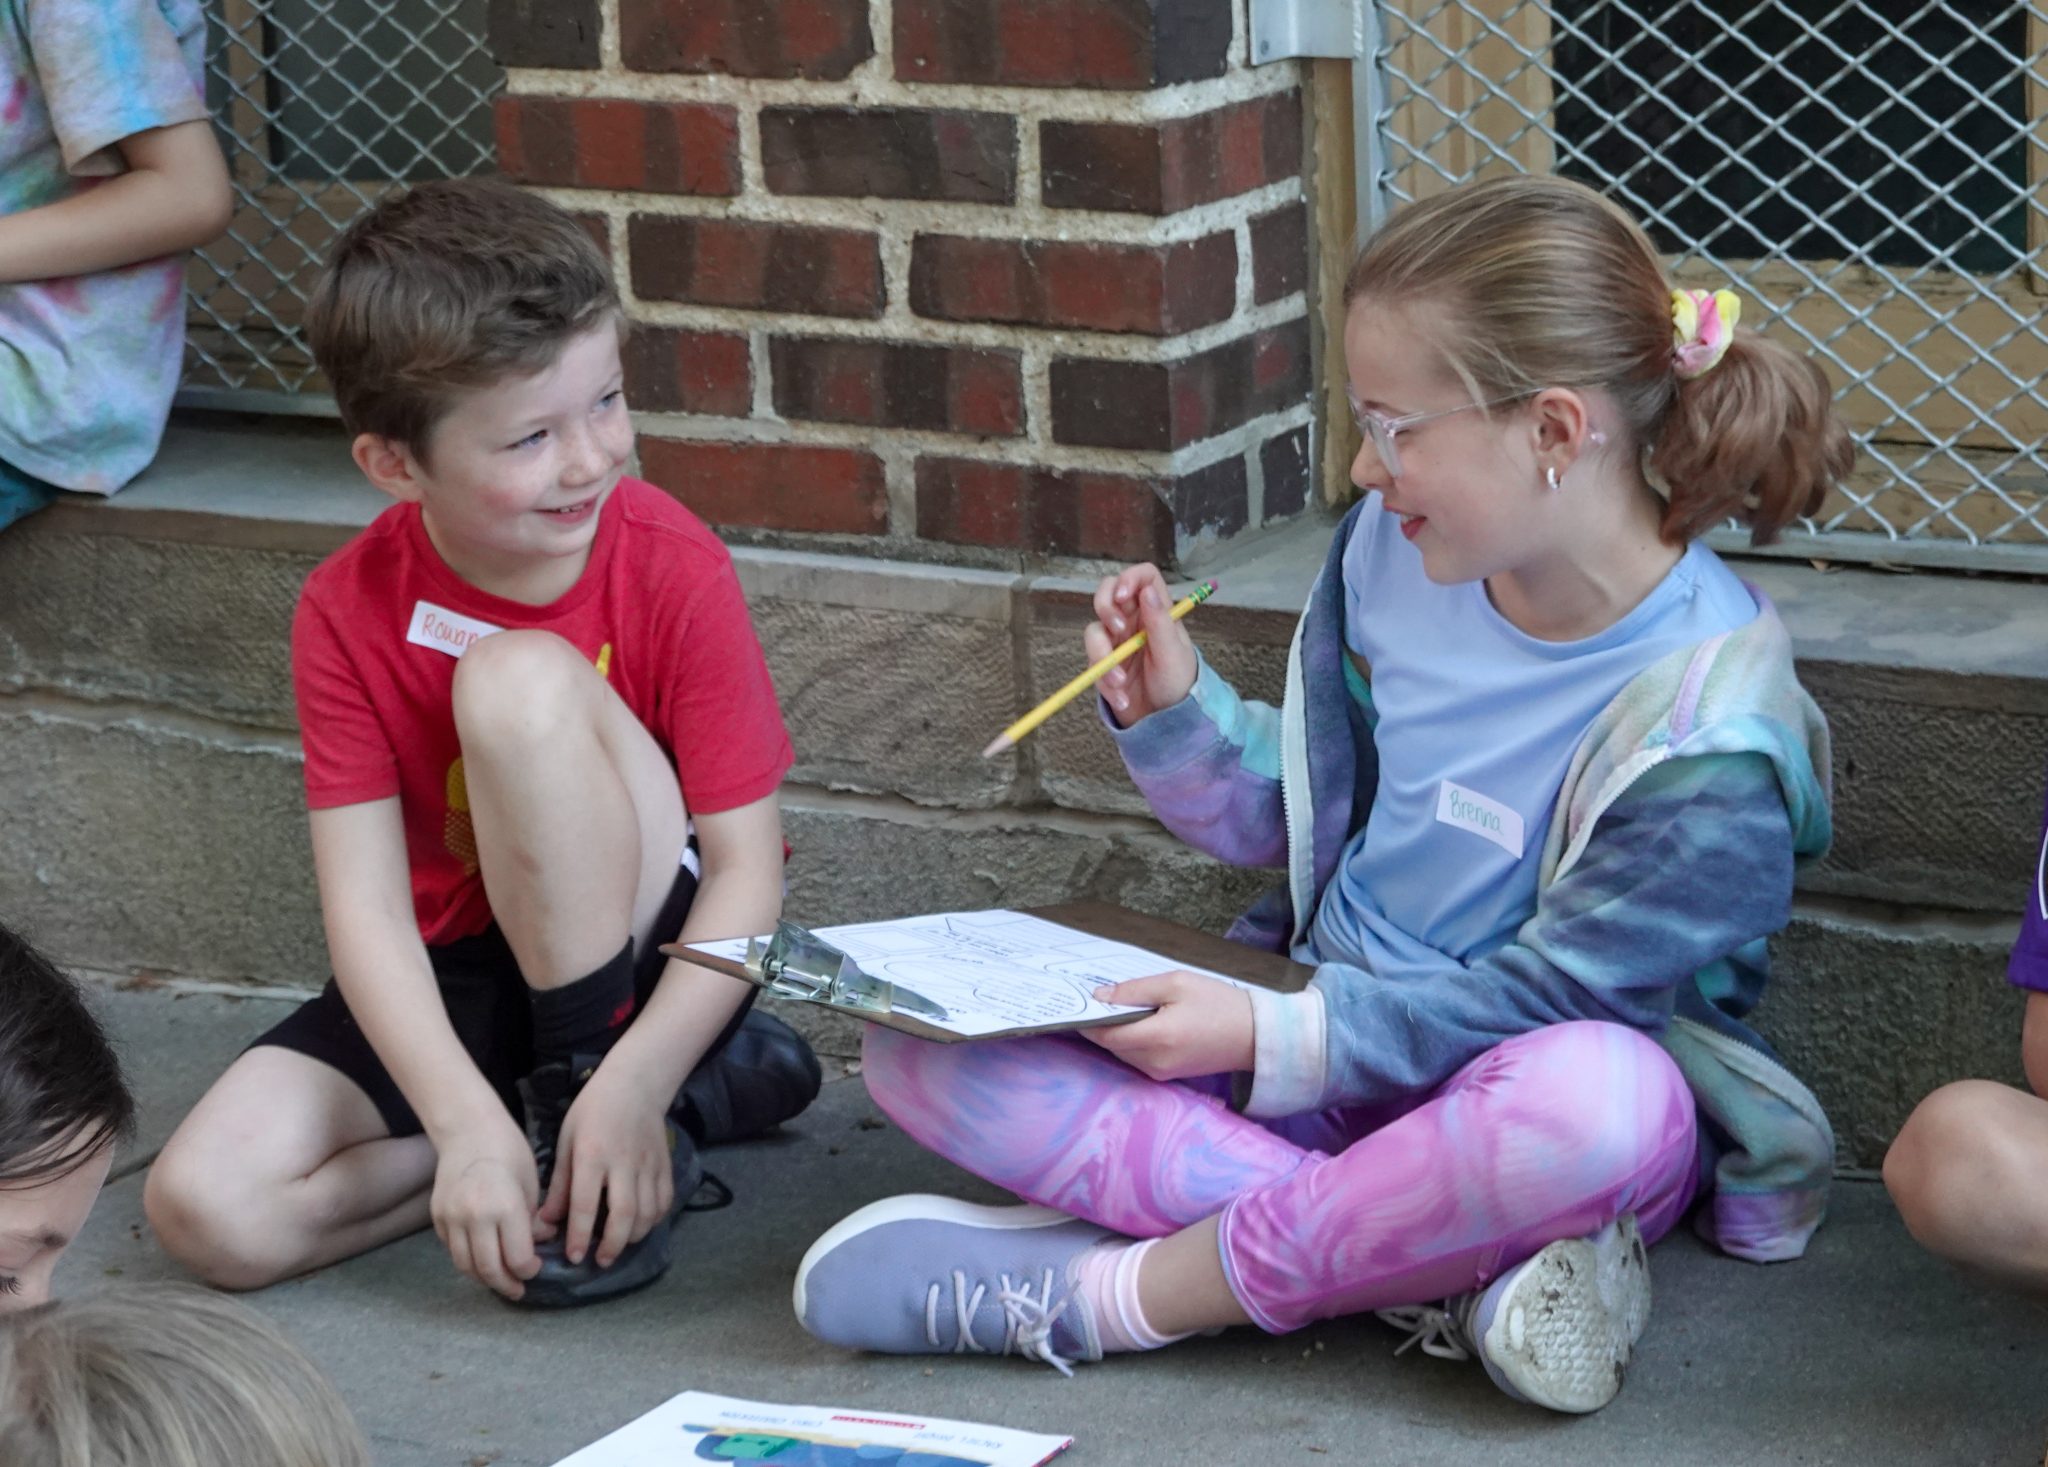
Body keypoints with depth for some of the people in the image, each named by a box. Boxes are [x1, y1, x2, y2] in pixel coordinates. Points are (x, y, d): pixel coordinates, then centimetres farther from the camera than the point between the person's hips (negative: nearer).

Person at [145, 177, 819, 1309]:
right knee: (204, 1211, -21)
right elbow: (366, 905, -17)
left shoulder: (675, 570, -17)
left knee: (519, 679, -30)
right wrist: (467, 1125, -33)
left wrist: (628, 1086, -33)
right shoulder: (349, 612, -12)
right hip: (455, 980, 4)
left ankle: (594, 1079, -17)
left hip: (645, 949, -4)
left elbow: (747, 868, -18)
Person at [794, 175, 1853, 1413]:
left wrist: (1278, 1040, -24)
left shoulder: (1706, 728, -21)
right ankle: (1448, 1264, -27)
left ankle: (1109, 1293, -26)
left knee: (1597, 1099, -44)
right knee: (922, 1046, -12)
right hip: (1318, 1045, 6)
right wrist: (1175, 713, -5)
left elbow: (1548, 994, -19)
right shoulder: (1396, 553, -1)